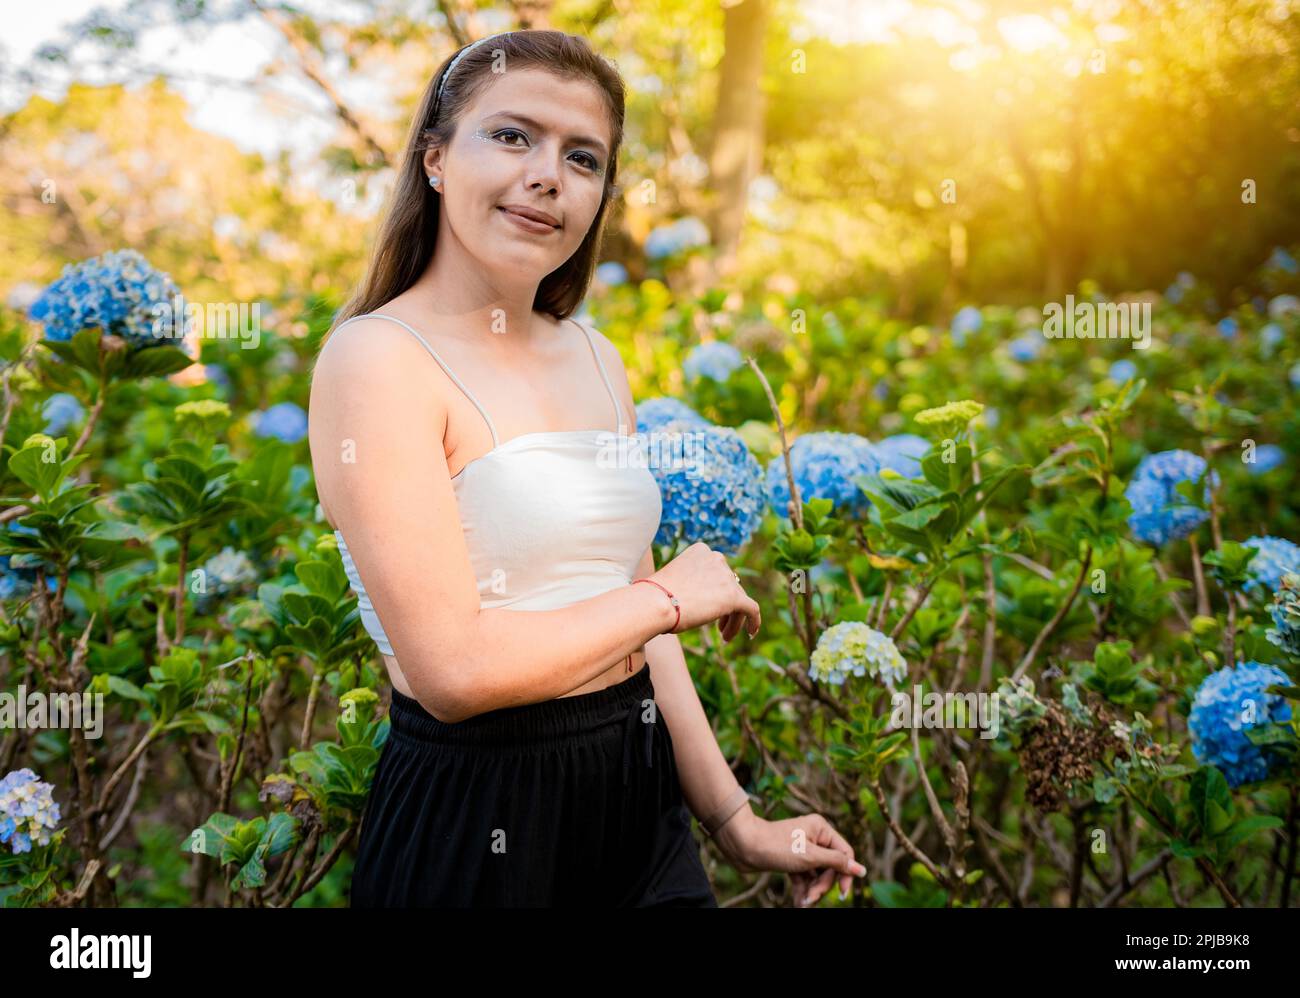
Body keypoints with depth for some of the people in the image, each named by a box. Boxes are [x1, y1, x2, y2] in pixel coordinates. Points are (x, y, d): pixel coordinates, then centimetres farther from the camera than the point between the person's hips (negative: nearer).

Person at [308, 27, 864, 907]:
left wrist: (733, 819, 10)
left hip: (642, 800, 6)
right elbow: (452, 668, -21)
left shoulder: (595, 358, 7)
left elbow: (636, 624, 12)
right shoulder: (377, 358, -15)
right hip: (477, 824, -6)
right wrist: (671, 597, -10)